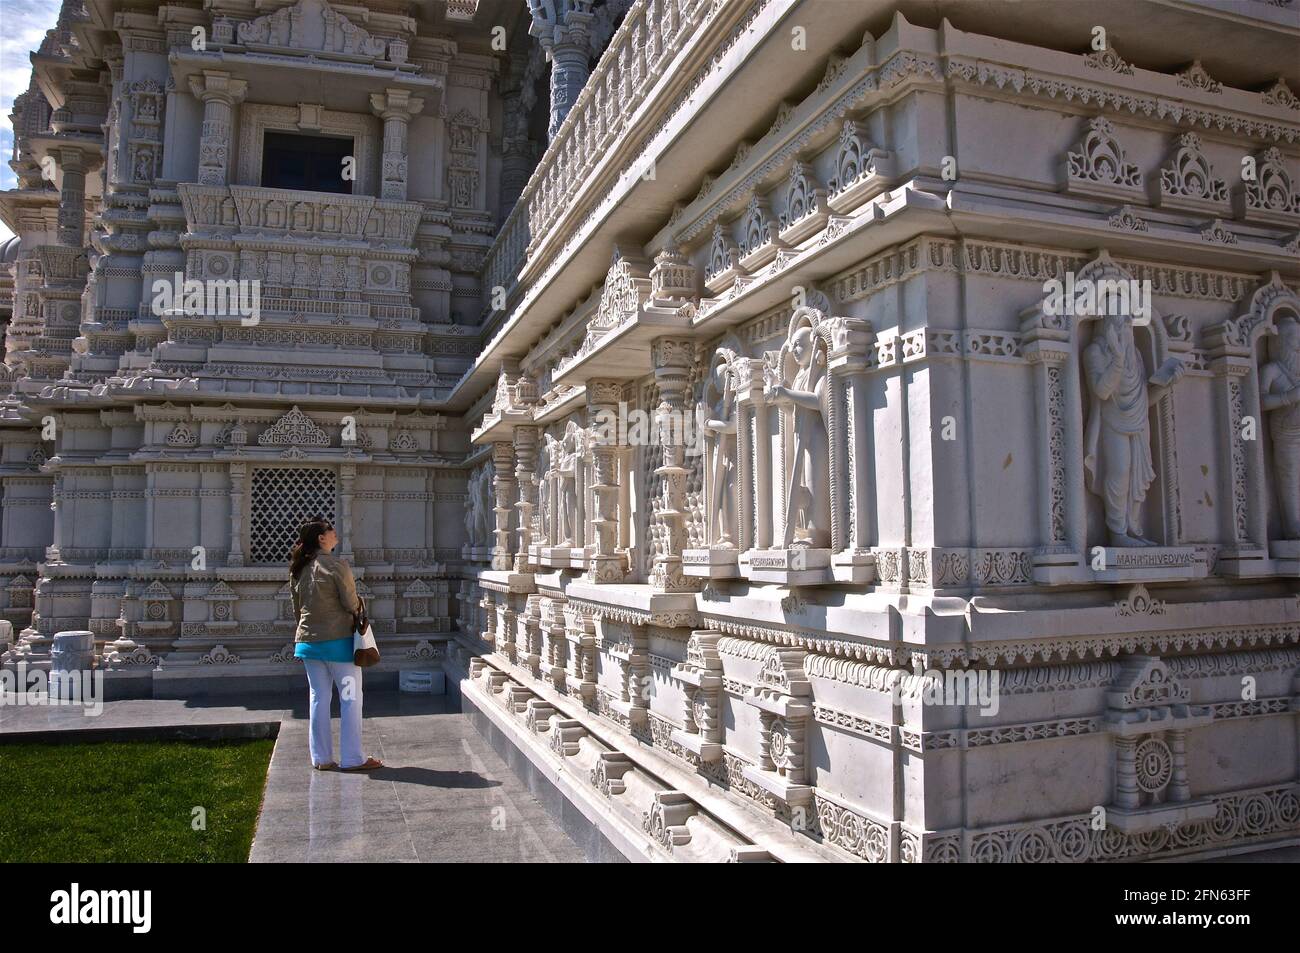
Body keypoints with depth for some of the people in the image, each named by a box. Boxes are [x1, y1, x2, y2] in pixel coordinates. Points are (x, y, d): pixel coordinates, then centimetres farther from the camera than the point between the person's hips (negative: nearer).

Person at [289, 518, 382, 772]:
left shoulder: (298, 570, 7)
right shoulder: (336, 565, -14)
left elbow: (297, 609, 14)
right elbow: (351, 604, -12)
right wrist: (360, 609, 9)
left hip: (307, 641, 7)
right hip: (338, 640, -7)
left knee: (319, 698, 12)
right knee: (351, 699, 2)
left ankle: (321, 758, 16)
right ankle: (352, 758, 4)